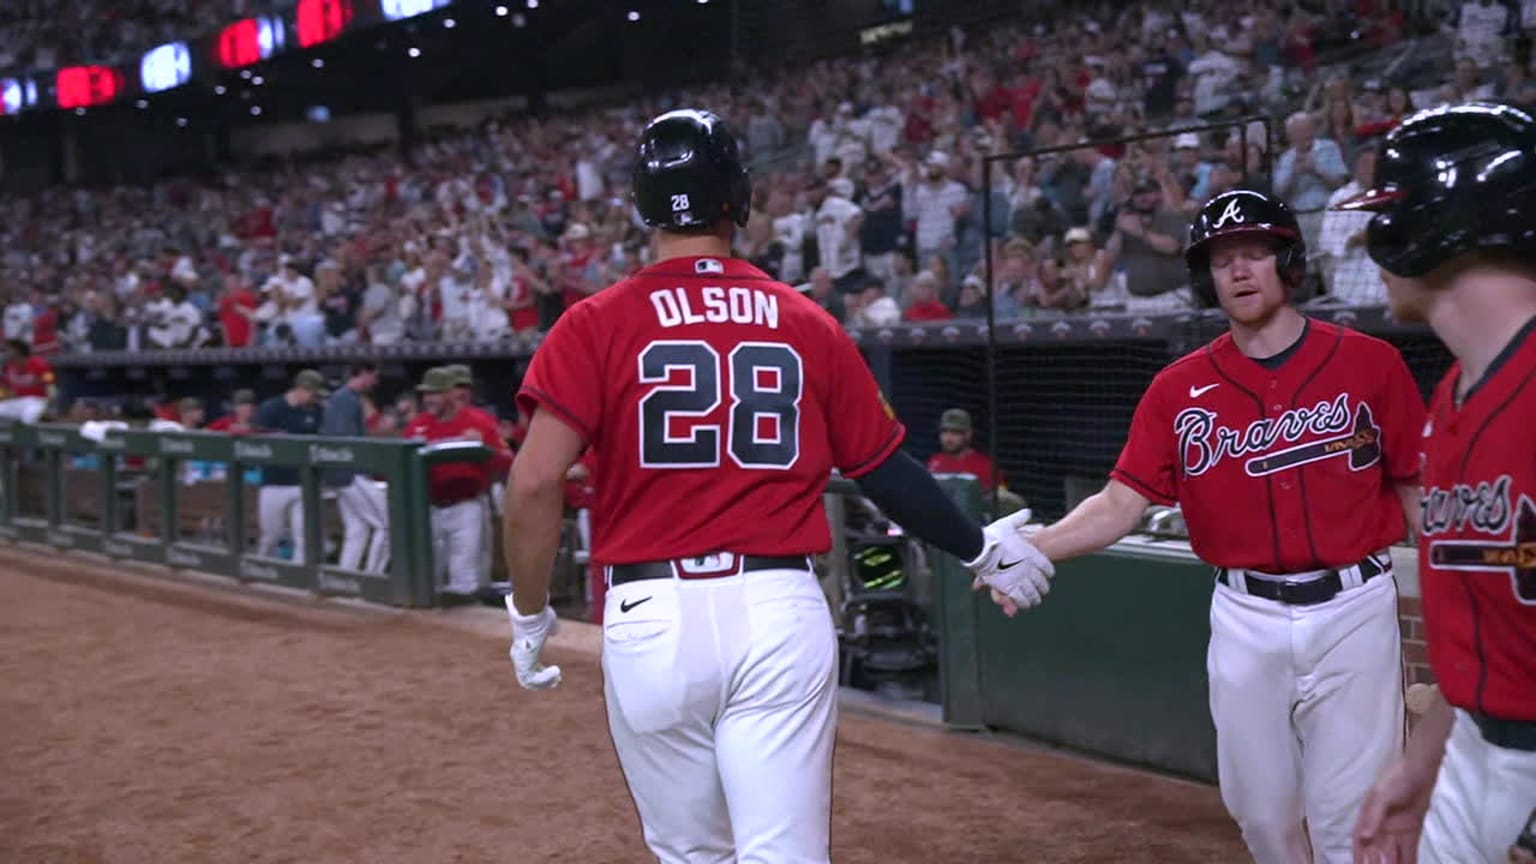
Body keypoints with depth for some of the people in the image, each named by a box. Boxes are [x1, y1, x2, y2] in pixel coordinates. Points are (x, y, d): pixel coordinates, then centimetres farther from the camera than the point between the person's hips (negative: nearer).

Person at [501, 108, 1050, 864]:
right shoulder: (807, 324, 4)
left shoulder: (597, 324, 0)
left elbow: (535, 482, -10)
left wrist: (529, 615, 4)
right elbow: (886, 470, 10)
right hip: (782, 612, 0)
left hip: (652, 618, 0)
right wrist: (980, 548, 25)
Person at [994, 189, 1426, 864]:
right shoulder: (1180, 389, 1)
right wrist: (1030, 548, -22)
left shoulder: (1370, 364, -2)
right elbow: (1121, 503, -5)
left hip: (1353, 611, -2)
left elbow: (1420, 492, 1)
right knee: (1260, 809, 13)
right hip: (1246, 619, 2)